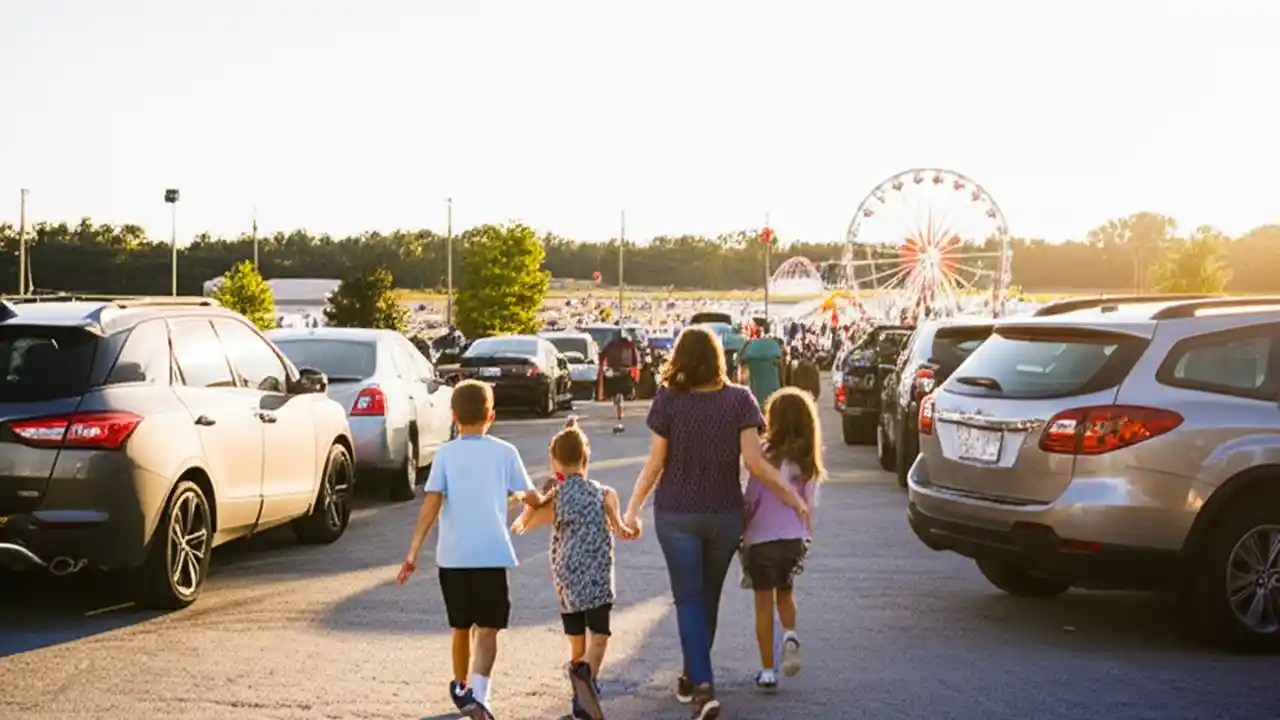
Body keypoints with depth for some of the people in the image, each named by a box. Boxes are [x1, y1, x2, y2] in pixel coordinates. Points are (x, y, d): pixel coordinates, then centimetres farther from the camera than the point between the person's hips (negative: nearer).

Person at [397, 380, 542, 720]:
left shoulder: (445, 454, 0)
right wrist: (544, 499, 32)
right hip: (492, 554, -1)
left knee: (461, 627, 18)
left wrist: (413, 552, -8)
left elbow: (431, 503, -9)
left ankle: (462, 689, 35)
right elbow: (530, 498, 8)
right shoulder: (505, 452, 1)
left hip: (453, 555, 2)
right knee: (487, 629, -1)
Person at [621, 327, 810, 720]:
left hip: (676, 514, -2)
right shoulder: (740, 399, -7)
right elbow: (754, 462, -11)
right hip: (724, 513, 2)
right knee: (708, 598, 18)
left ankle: (702, 686, -12)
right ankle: (693, 677, 33)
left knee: (689, 600, 2)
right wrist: (792, 496, 0)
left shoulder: (668, 400, -9)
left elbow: (654, 463, -7)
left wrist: (632, 509, 4)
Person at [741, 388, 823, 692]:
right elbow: (809, 504, 4)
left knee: (764, 604, 7)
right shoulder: (809, 463, -3)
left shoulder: (766, 458, -15)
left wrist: (740, 536, 3)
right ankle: (790, 635, -1)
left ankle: (768, 670, 8)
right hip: (796, 539, 4)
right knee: (785, 593, 25)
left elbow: (751, 502, -10)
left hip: (762, 539, -4)